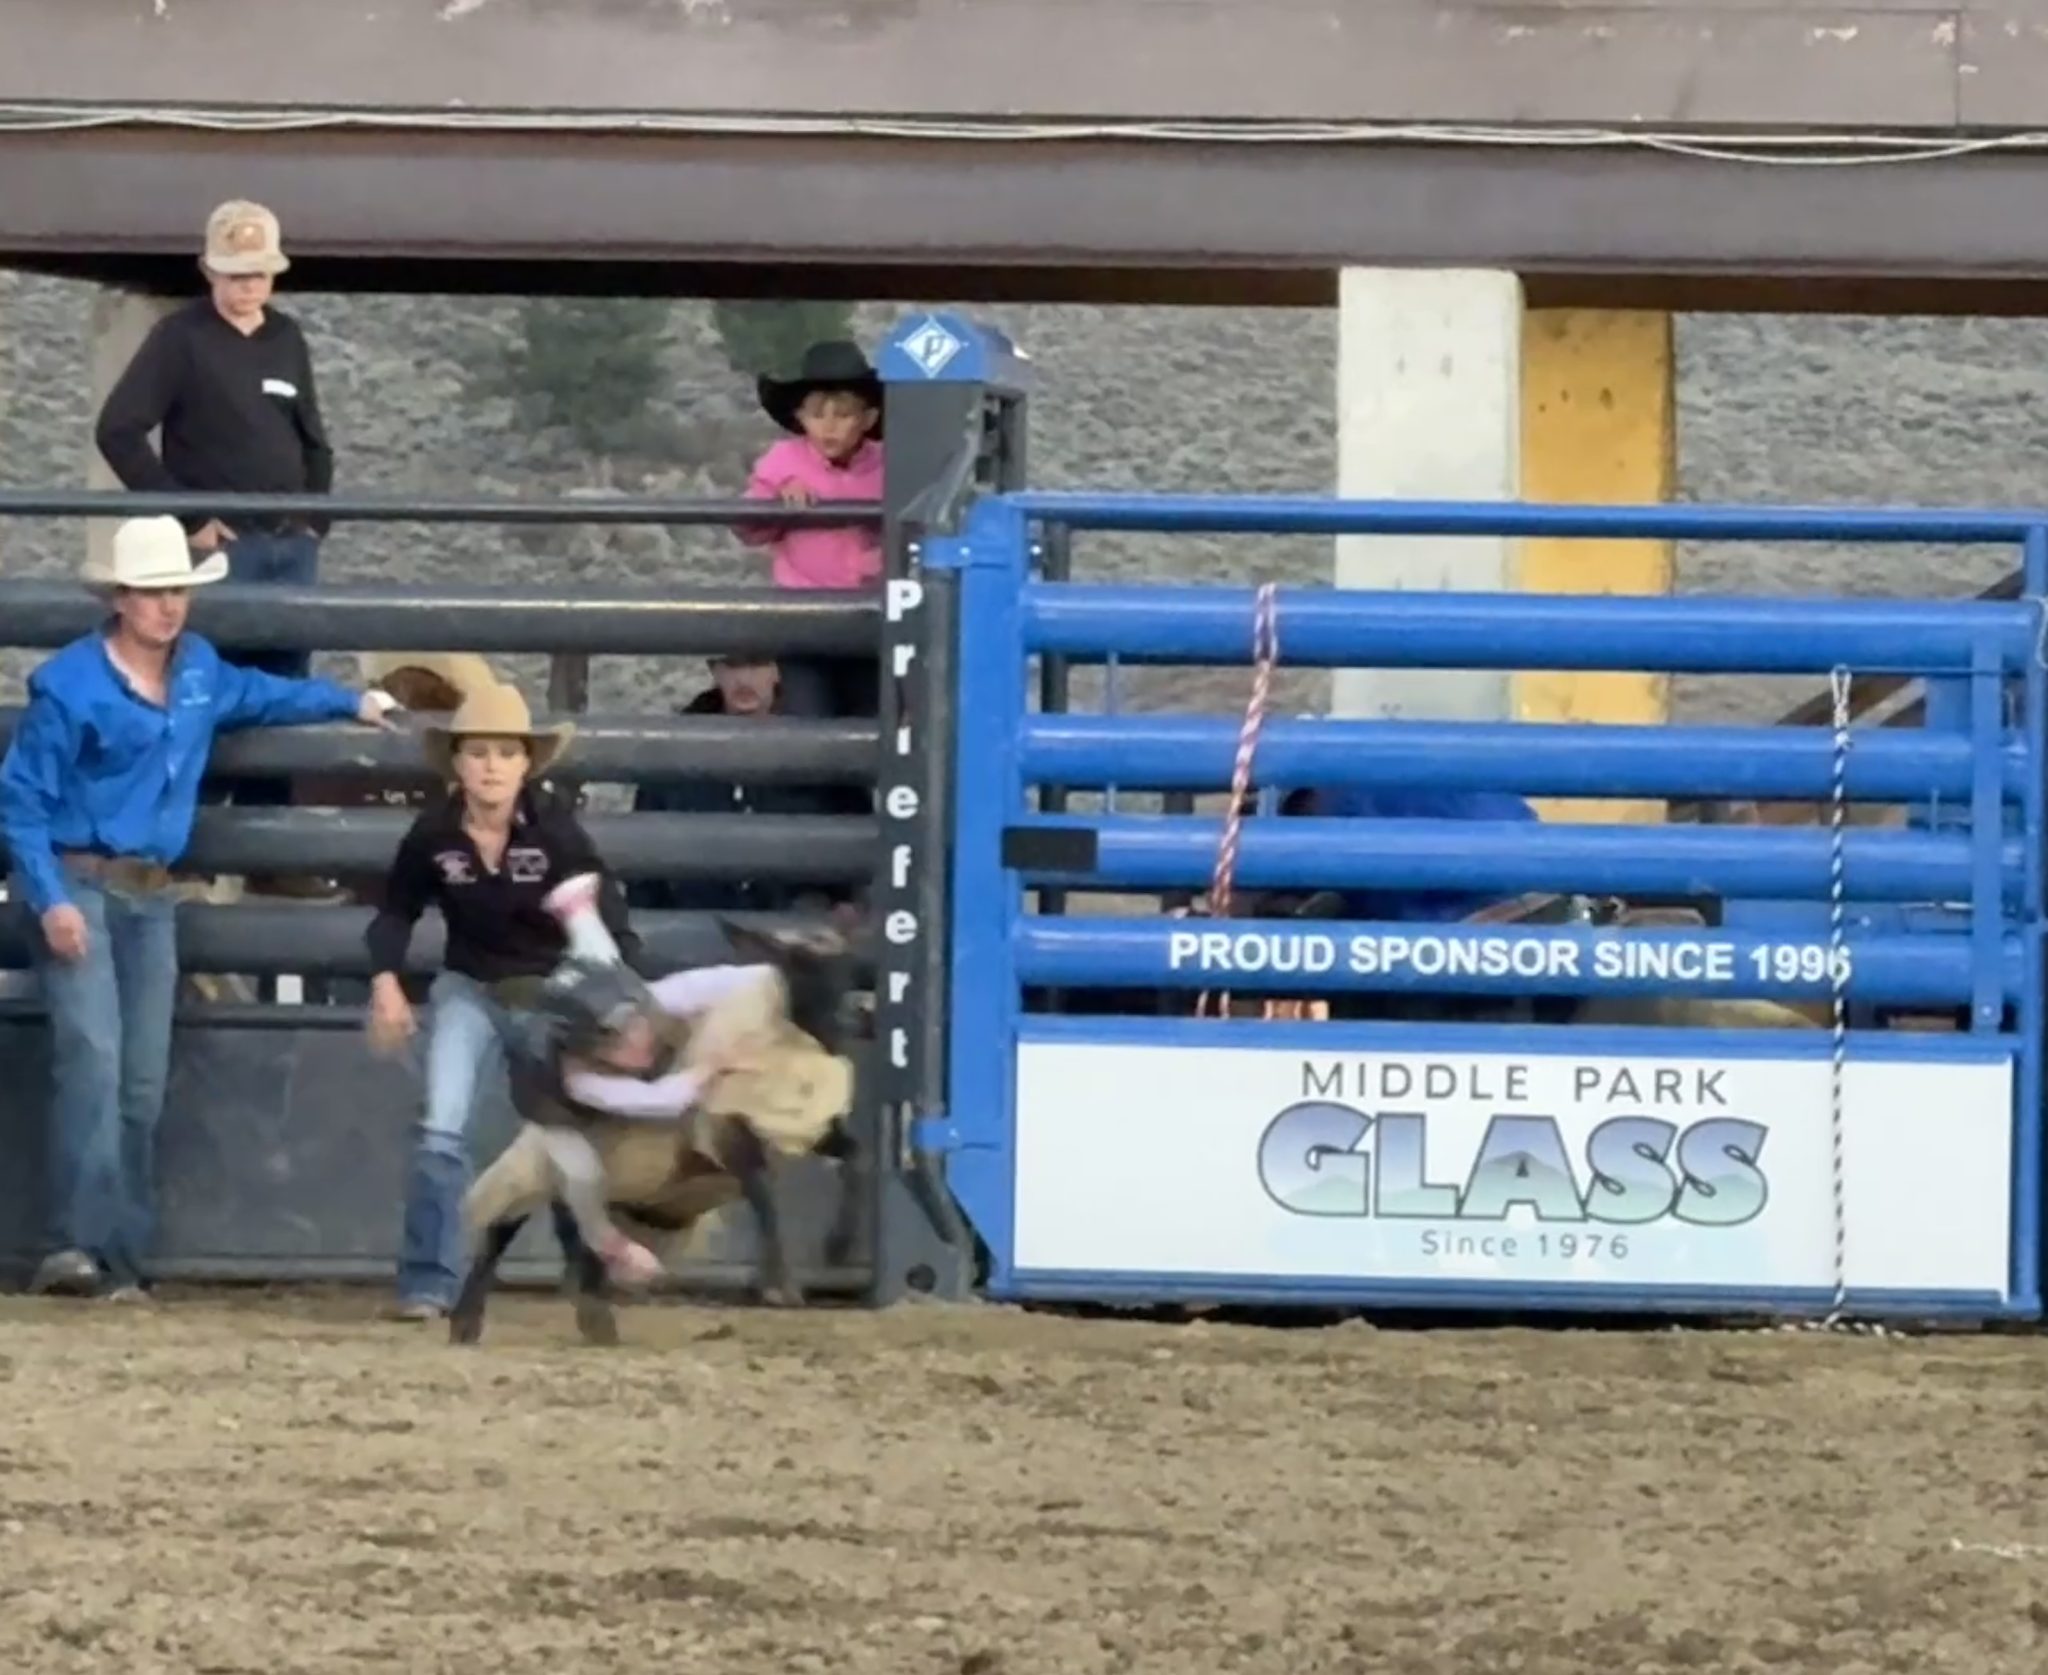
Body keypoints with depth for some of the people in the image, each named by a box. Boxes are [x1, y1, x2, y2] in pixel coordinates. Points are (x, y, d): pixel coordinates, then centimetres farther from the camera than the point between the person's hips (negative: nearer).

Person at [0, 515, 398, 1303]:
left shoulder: (199, 668, 8)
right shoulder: (70, 685, -12)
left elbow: (258, 694, 33)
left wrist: (351, 702, 37)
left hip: (151, 894, 7)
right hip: (79, 885, -7)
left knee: (145, 1082, 3)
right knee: (93, 1060, -20)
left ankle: (123, 1258, 6)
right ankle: (77, 1244, -25)